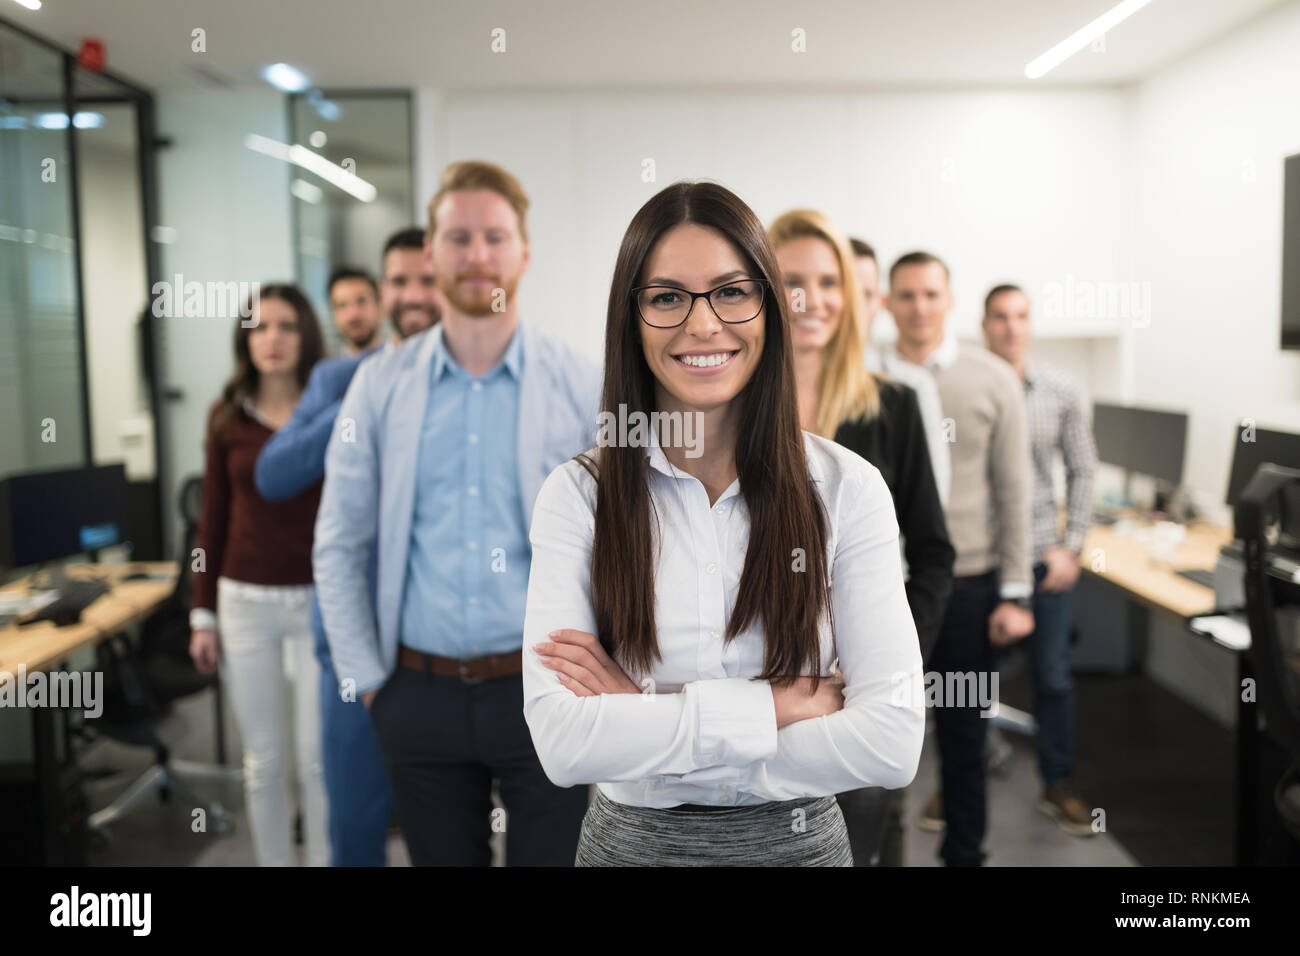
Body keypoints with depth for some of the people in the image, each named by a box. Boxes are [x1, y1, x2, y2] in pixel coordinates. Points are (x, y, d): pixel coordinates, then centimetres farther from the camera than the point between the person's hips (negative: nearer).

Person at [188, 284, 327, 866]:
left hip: (321, 601, -2)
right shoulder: (227, 417, 4)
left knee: (320, 756, 4)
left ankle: (326, 859, 20)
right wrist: (202, 615, 6)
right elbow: (213, 519, 7)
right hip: (245, 602, 2)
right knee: (264, 760, 10)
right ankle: (272, 860, 26)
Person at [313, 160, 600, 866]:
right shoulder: (380, 384, 2)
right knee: (440, 857, 15)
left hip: (541, 690, -1)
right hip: (420, 694, 2)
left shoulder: (580, 386, -3)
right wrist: (364, 678, 2)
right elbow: (339, 546, 5)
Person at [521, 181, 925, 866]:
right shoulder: (576, 495, -11)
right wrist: (780, 705, -20)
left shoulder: (847, 487, -11)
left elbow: (893, 745, -17)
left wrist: (647, 718, -18)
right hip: (630, 840, 0)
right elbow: (562, 743, -19)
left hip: (800, 840, 0)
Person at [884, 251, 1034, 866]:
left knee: (962, 731, 10)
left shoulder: (993, 381, 0)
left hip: (968, 583, 0)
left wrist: (1014, 593, -2)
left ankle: (963, 850, 27)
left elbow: (1013, 491, 1)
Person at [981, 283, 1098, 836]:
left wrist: (1072, 546, 0)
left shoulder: (1059, 391, 0)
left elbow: (1082, 471, 7)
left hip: (1042, 556, 2)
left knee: (1053, 676, 10)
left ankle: (1058, 785, 28)